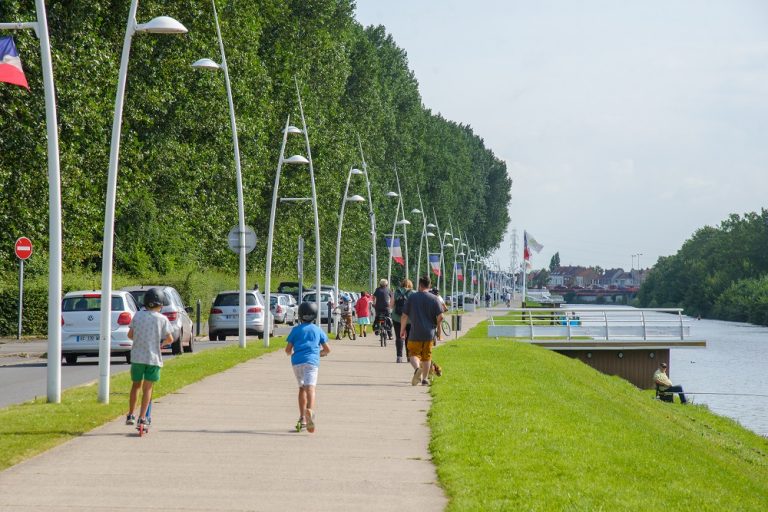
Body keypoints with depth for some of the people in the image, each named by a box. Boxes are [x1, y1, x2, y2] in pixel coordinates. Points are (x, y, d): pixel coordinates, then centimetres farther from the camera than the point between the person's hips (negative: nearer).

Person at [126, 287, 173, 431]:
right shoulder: (162, 319, -7)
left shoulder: (138, 315, -1)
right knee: (147, 388, 5)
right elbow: (170, 339, -5)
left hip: (137, 356, 2)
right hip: (153, 357, -2)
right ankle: (142, 418, 0)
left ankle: (130, 416, 22)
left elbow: (130, 334, 4)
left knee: (136, 385, 18)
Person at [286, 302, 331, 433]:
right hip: (311, 361, -2)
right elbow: (327, 350, 16)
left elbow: (288, 350, 9)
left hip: (297, 361, 2)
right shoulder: (318, 330, 14)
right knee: (310, 388, -16)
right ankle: (310, 410, -46)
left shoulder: (296, 330, 12)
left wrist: (291, 353, 32)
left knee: (302, 388, 19)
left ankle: (302, 419, 17)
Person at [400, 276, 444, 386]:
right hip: (429, 333, 1)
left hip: (415, 333, -1)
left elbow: (404, 316, 0)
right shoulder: (434, 299, -2)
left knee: (414, 354, 4)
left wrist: (402, 330, 13)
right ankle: (425, 379, 17)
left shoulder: (412, 298, -2)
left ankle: (417, 368, -25)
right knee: (426, 356, 14)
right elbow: (440, 317, -7)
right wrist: (435, 326, 13)